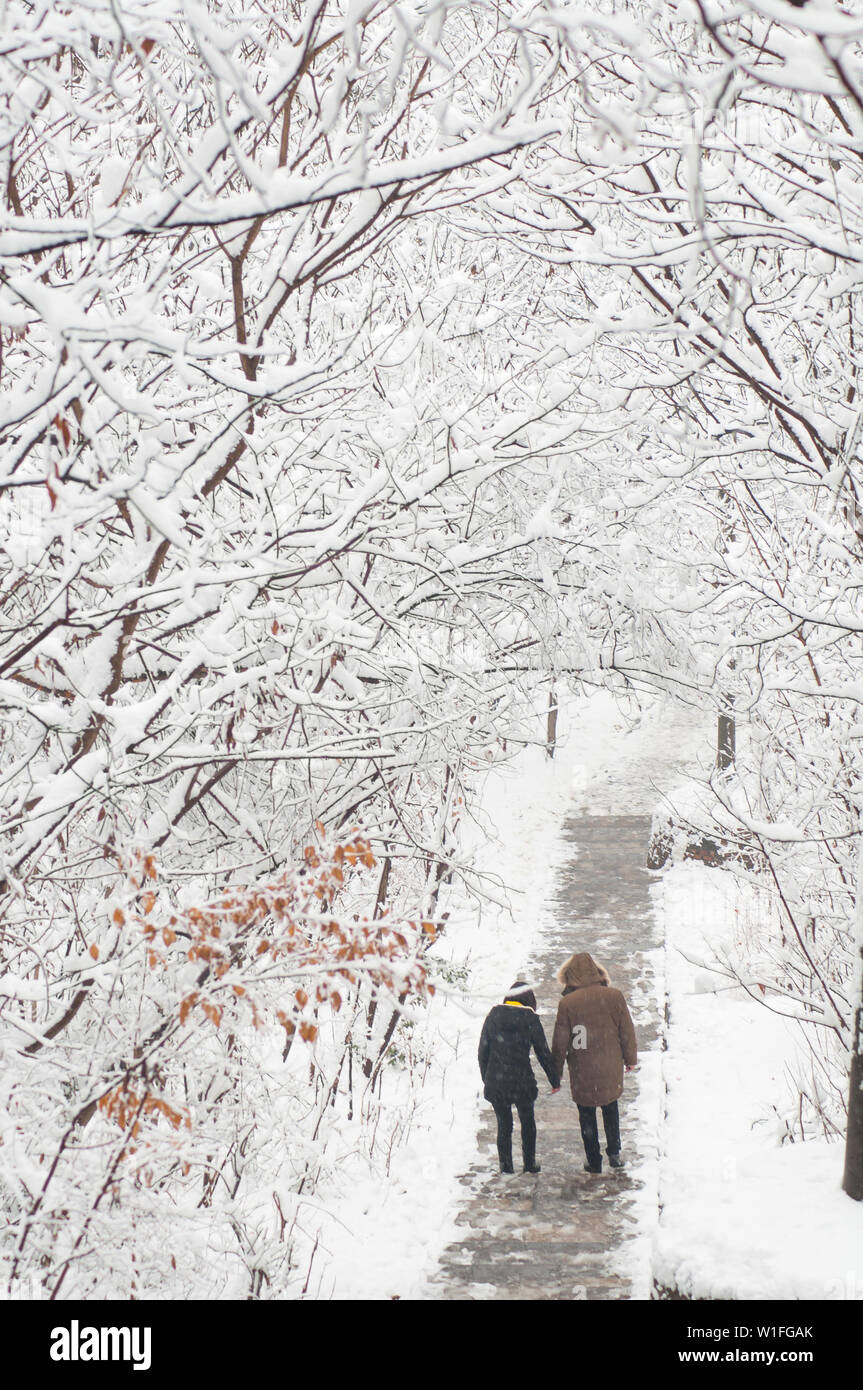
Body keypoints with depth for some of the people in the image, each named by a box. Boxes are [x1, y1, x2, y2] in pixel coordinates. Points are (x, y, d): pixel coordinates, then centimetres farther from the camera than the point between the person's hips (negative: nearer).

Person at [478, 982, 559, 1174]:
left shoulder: (492, 1017, 2)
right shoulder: (531, 1020, -5)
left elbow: (483, 1052, 5)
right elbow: (544, 1053, -1)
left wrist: (486, 1079, 14)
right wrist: (554, 1080, 8)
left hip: (495, 1081, 1)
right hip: (522, 1080, -1)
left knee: (504, 1124, 13)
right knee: (527, 1122, 17)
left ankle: (505, 1165, 12)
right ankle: (530, 1162, 18)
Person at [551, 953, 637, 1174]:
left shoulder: (567, 1003, -13)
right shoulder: (614, 996, -8)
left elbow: (560, 1042, -7)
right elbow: (627, 1031, 1)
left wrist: (556, 1072, 6)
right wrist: (630, 1058, 17)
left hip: (582, 1074, -2)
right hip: (610, 1070, 2)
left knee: (587, 1116, 13)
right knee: (610, 1108, 24)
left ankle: (594, 1162, 17)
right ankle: (614, 1153, 22)